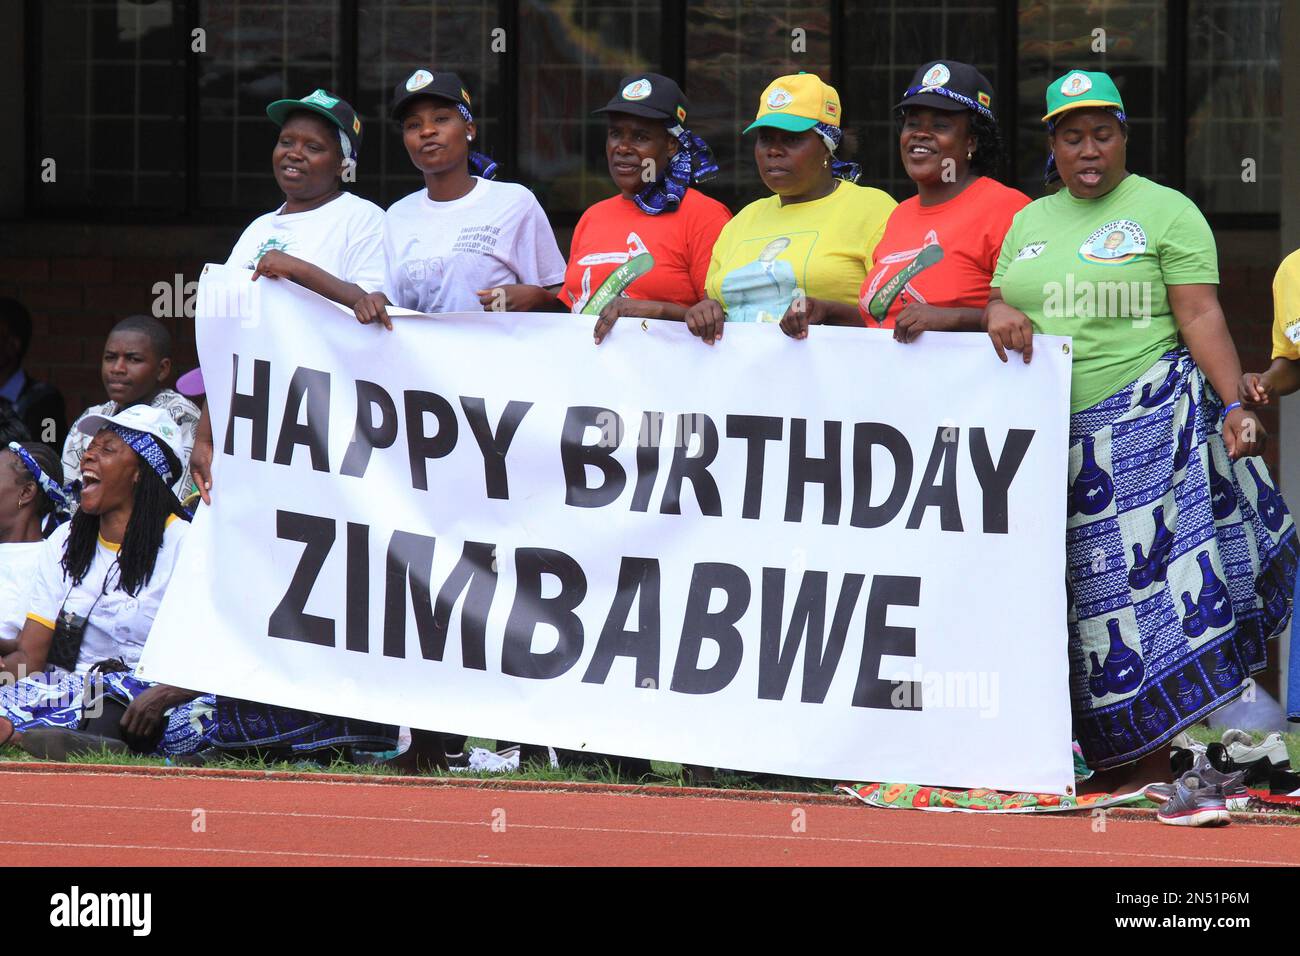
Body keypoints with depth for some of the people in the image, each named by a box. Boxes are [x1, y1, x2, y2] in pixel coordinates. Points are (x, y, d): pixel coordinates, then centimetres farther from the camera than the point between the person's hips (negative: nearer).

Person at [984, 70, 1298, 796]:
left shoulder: (1166, 212, 0)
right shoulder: (1030, 221, 17)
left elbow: (1201, 316, -6)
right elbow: (1002, 300, 16)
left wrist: (1234, 403, -16)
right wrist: (1000, 312, -8)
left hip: (1140, 426, -6)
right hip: (1044, 431, 6)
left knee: (1140, 579, -9)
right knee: (1061, 589, 2)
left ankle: (1152, 763, -7)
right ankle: (1099, 761, 6)